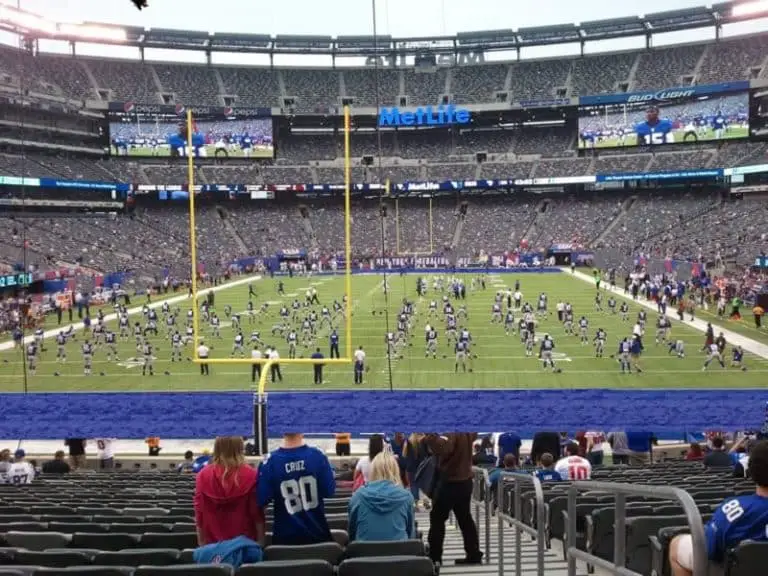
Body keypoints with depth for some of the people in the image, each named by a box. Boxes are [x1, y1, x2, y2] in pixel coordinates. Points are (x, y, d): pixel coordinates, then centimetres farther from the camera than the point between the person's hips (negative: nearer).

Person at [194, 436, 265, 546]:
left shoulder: (204, 475, -5)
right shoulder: (250, 475, -11)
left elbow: (199, 513, 1)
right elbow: (256, 512, -6)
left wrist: (201, 542, 11)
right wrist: (260, 541, 3)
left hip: (212, 542, 2)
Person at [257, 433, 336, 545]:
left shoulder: (270, 461, -15)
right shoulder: (317, 456, -14)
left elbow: (262, 500, -12)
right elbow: (329, 491, -7)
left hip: (285, 535, 0)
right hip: (317, 532, 0)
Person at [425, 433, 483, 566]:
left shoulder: (451, 433, -24)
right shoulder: (468, 432, 3)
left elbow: (443, 447, -45)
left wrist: (429, 436, -48)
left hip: (450, 482, -8)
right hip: (465, 481, 8)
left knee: (437, 518, 4)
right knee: (465, 518, 16)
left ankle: (434, 556, 7)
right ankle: (474, 554, 19)